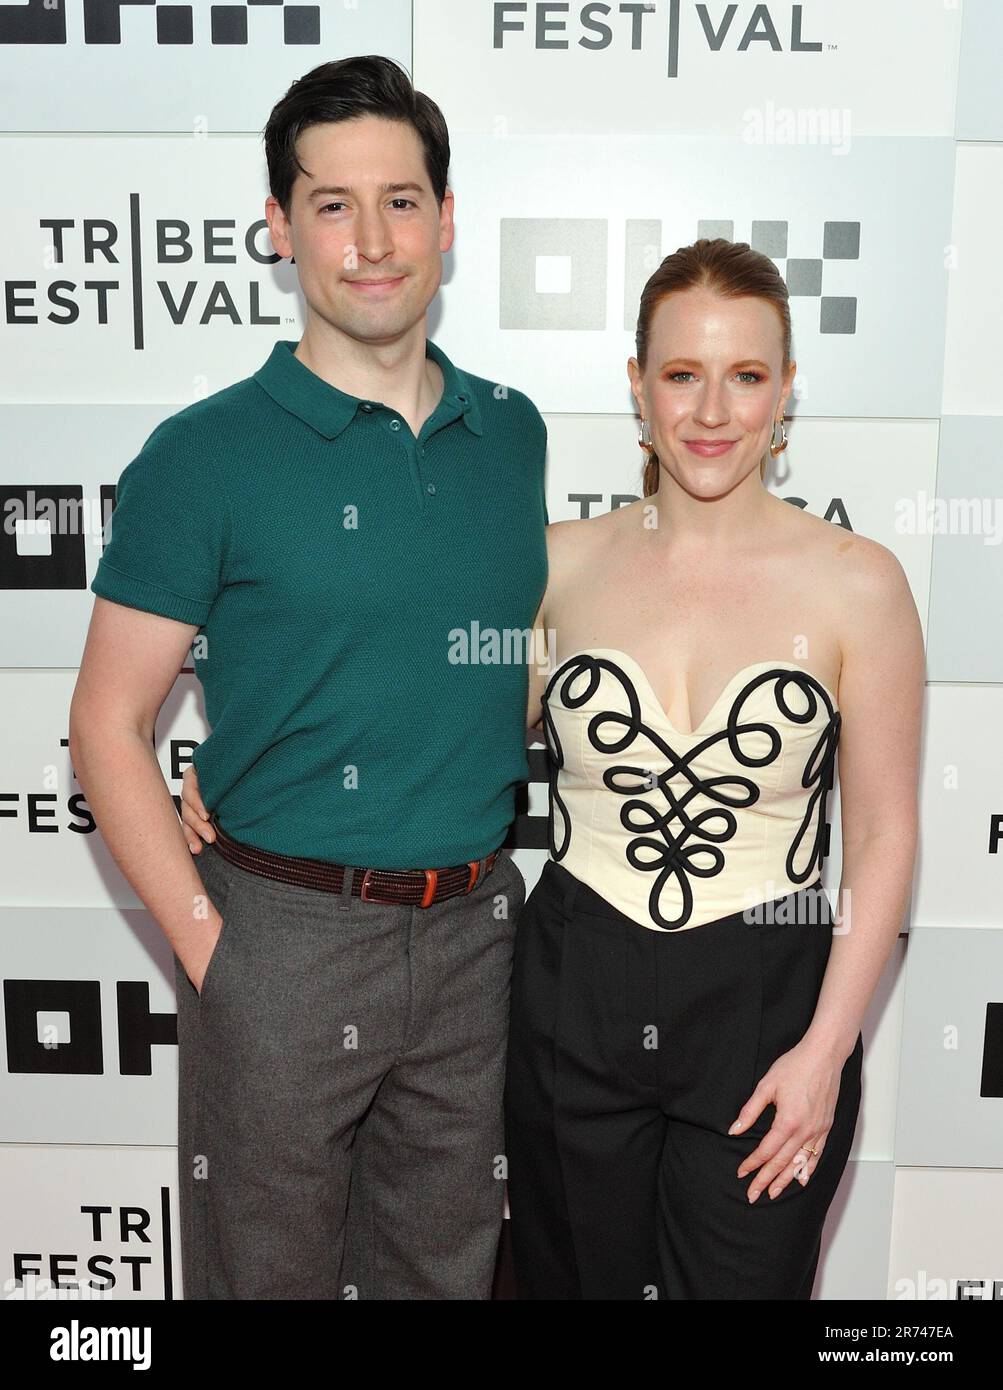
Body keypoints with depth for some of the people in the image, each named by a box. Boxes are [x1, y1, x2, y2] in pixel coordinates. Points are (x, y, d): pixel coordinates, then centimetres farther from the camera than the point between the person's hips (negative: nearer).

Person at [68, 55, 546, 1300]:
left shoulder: (512, 433, 5)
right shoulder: (207, 454, -9)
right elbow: (108, 724, -8)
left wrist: (501, 869, 9)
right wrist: (208, 943, -12)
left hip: (476, 929, 4)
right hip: (286, 932, -4)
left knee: (444, 1266, 23)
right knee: (267, 1270, 15)